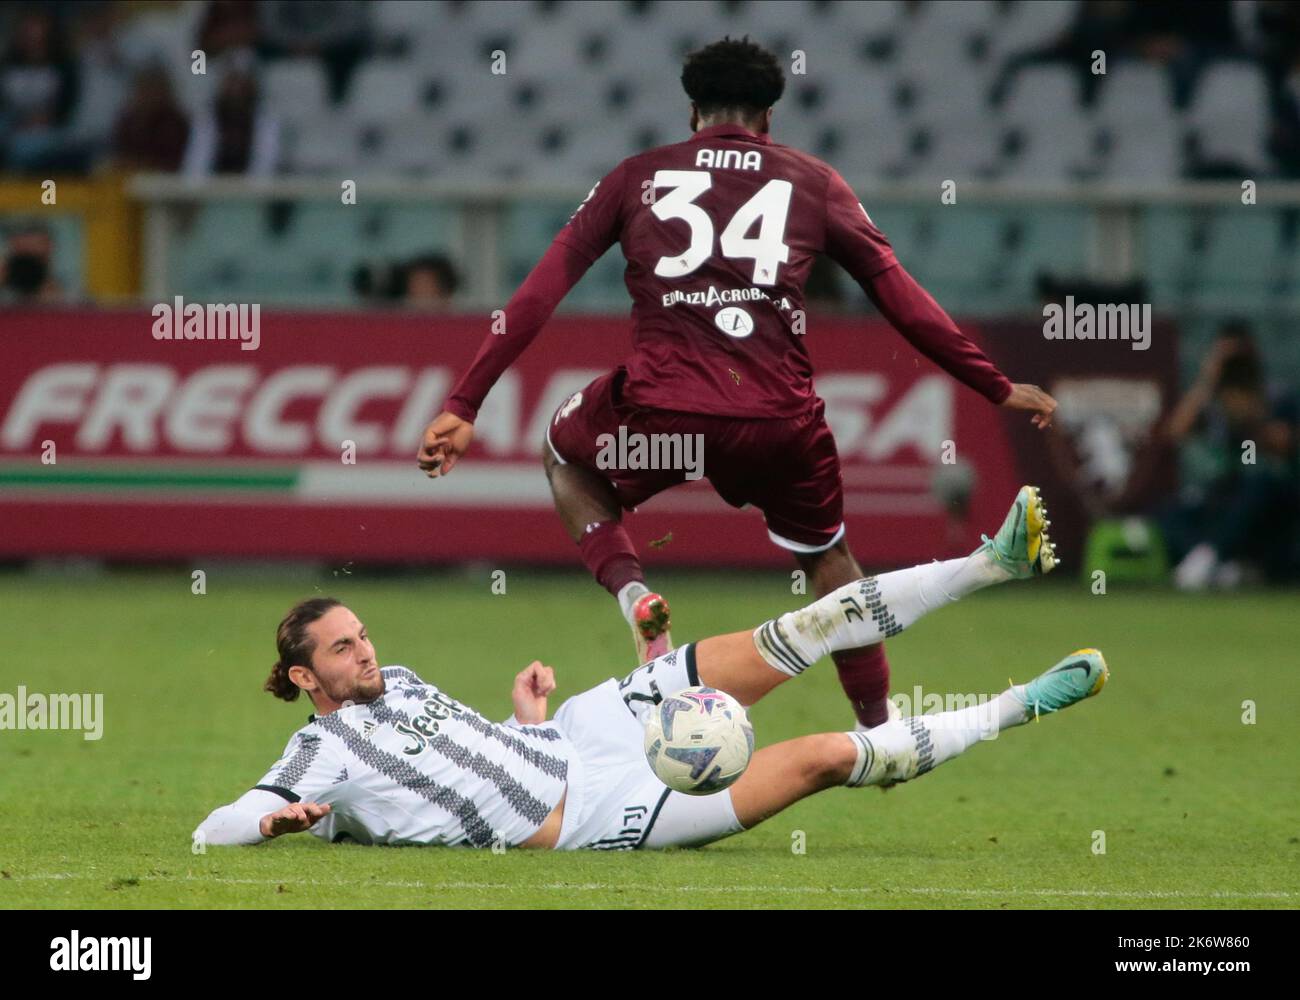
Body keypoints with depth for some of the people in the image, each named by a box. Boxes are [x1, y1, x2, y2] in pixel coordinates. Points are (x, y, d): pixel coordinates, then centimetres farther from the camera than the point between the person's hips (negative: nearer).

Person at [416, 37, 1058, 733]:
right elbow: (903, 303, 15)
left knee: (565, 456, 32)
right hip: (780, 418, 1)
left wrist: (463, 406, 12)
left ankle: (632, 592, 7)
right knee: (827, 558, 29)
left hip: (658, 410, -1)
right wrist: (998, 390, 25)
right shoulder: (813, 183, 15)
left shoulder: (636, 176, 15)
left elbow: (539, 294, 11)